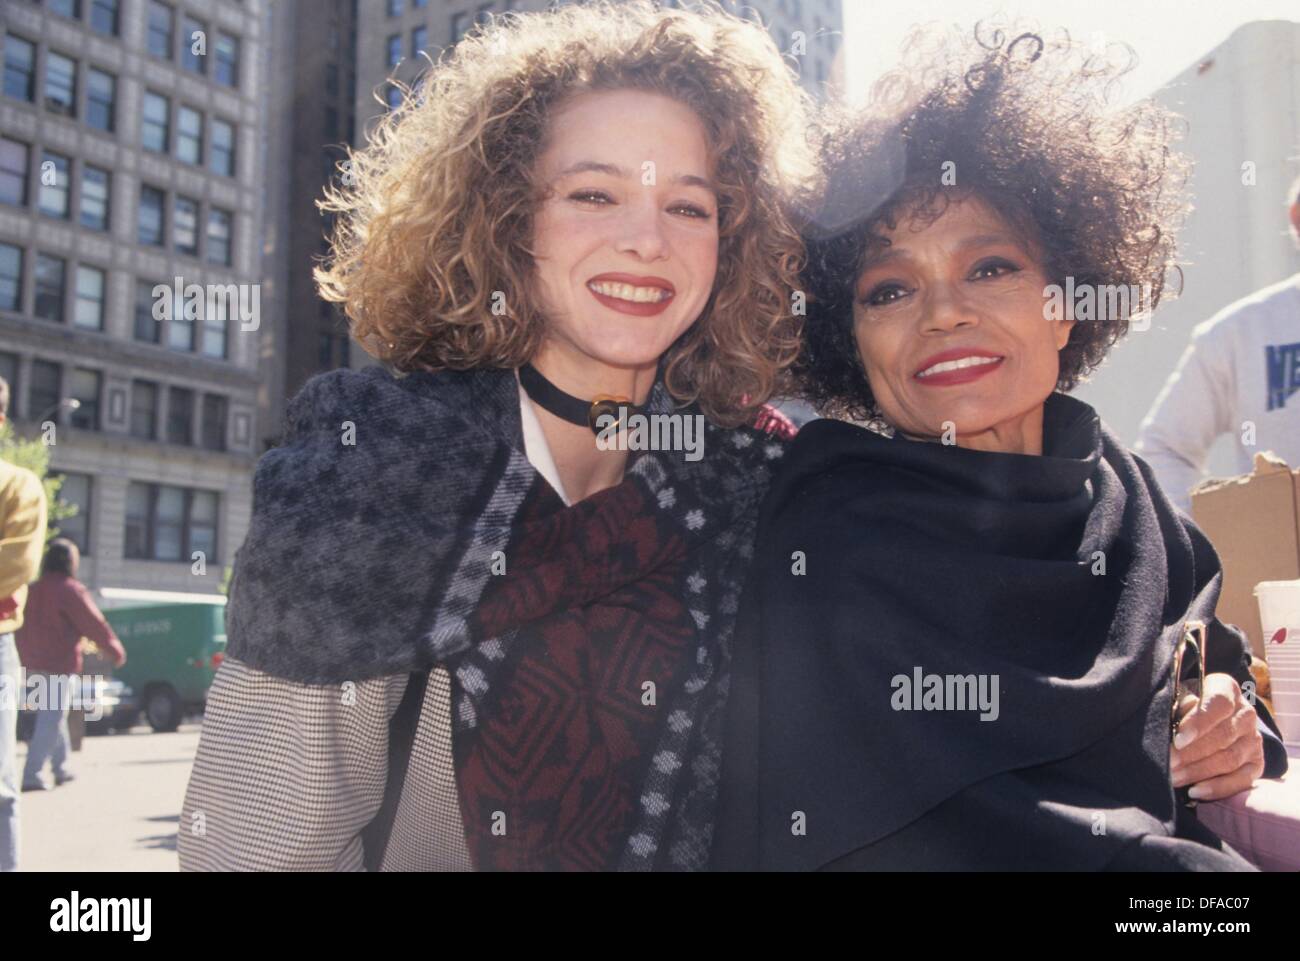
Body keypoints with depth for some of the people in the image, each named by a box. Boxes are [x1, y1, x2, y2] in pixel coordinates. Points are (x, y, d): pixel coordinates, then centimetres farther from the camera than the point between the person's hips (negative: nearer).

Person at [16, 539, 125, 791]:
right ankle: (32, 775, -11)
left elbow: (27, 626, 17)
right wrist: (117, 651, 0)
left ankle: (61, 769, 25)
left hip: (34, 663, 8)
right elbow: (94, 624, -11)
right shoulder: (70, 590, -13)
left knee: (53, 717, 18)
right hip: (58, 665, -8)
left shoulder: (35, 589, 11)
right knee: (52, 720, -6)